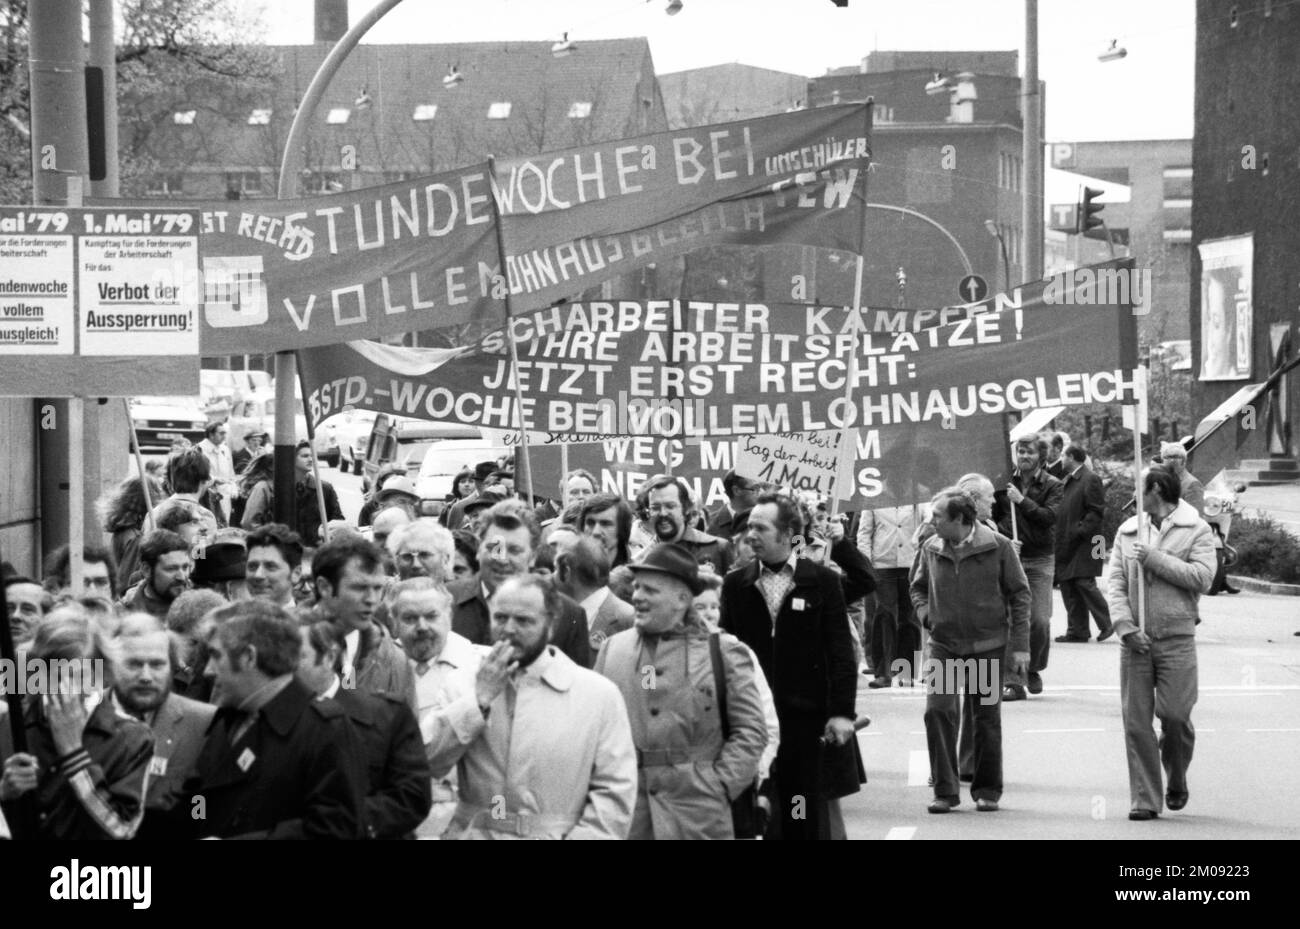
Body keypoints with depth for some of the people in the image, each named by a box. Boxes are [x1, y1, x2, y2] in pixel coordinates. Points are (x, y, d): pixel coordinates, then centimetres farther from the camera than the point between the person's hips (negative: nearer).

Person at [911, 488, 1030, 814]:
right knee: (937, 710, -12)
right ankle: (945, 790, -4)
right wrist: (925, 613, -1)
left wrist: (1020, 644, -4)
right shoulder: (931, 549, 0)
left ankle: (987, 790, 20)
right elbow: (917, 587, 19)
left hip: (988, 644, -2)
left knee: (988, 719, 6)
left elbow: (1019, 594, -2)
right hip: (944, 645, 2)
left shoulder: (998, 547, -8)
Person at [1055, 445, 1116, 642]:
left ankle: (1106, 625, -2)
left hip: (1084, 543, -9)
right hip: (1066, 544, 9)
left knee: (1085, 583, -12)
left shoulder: (1090, 480, -9)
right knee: (1067, 586, 6)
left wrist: (1080, 531, -19)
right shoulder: (1068, 481, 18)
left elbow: (1097, 511, -14)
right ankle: (1077, 631, 10)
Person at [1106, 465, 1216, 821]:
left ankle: (1176, 783, 20)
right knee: (1136, 721, -2)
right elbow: (1115, 582, 6)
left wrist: (1155, 558, -12)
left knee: (1175, 715, -7)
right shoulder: (1127, 531, 13)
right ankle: (1144, 799, 3)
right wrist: (1126, 627, -9)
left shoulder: (1196, 530, 3)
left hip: (1177, 637, -3)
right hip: (1136, 639, 3)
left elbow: (1203, 577, -10)